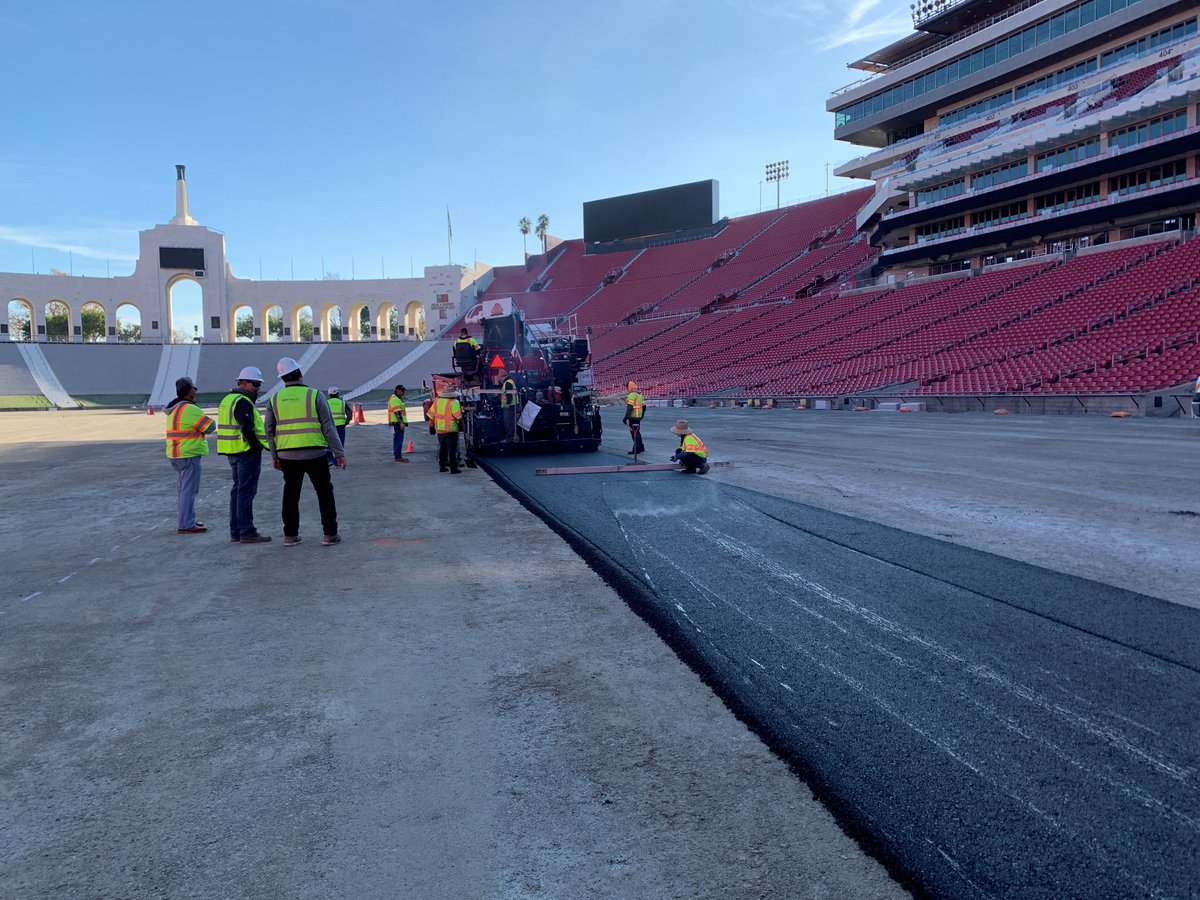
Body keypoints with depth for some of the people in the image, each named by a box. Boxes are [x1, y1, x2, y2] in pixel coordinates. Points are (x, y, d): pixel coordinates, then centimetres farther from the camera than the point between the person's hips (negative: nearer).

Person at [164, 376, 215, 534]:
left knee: (182, 489, 17)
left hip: (176, 455, 10)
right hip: (189, 455, -10)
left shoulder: (174, 408, 14)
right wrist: (209, 420, 5)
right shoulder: (190, 409, -17)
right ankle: (185, 525, -5)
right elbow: (210, 426, -15)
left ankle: (187, 521, 26)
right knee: (189, 490, -6)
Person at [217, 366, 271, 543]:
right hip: (247, 451, -10)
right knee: (246, 492, -8)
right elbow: (247, 428, -24)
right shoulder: (243, 402, -15)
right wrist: (257, 445, -13)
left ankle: (236, 531, 20)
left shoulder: (227, 400, 18)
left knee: (238, 490, 15)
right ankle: (247, 532, -6)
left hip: (233, 452, 10)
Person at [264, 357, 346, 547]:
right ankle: (330, 534, 7)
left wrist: (274, 456, 21)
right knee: (324, 492, 8)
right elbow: (328, 426, -5)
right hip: (314, 454, -3)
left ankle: (290, 535, 19)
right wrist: (339, 452, 0)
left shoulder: (275, 400, 7)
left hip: (287, 455, 3)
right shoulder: (315, 395, -4)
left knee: (290, 494, 15)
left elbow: (269, 431, 11)